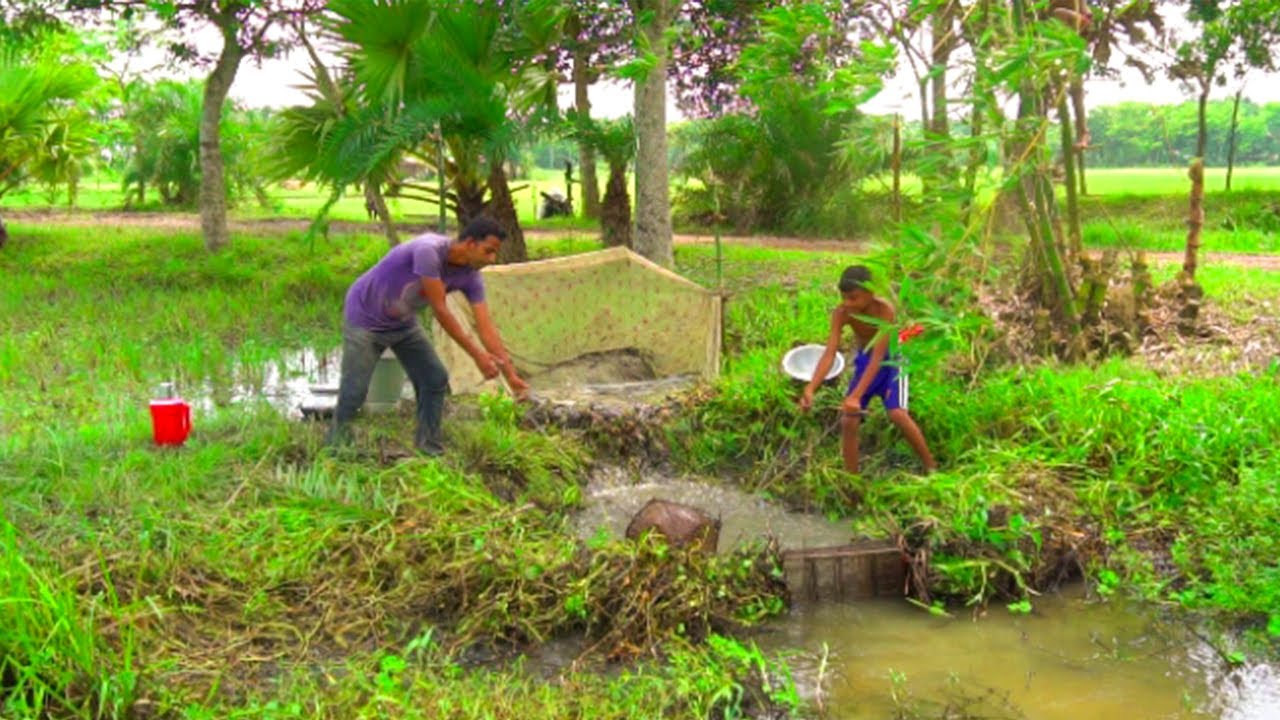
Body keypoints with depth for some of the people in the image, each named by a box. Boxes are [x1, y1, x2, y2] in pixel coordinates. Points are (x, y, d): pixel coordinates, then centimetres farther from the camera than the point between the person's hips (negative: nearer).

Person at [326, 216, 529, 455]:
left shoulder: (470, 276, -14)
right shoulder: (428, 251, -35)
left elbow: (486, 328, -15)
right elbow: (440, 312, -32)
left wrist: (511, 375, -21)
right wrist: (477, 355, -29)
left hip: (404, 322, 7)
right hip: (366, 318, -7)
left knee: (436, 379, 1)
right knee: (354, 390, -5)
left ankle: (429, 446, 16)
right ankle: (335, 448, 15)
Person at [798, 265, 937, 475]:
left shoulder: (884, 310, -33)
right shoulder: (841, 314, -23)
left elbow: (878, 357, -35)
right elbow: (829, 354, -28)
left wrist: (856, 396, -43)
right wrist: (810, 389, -43)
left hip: (889, 359, -4)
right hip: (863, 360, 4)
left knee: (898, 414, -23)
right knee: (848, 421, -6)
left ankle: (931, 467, -5)